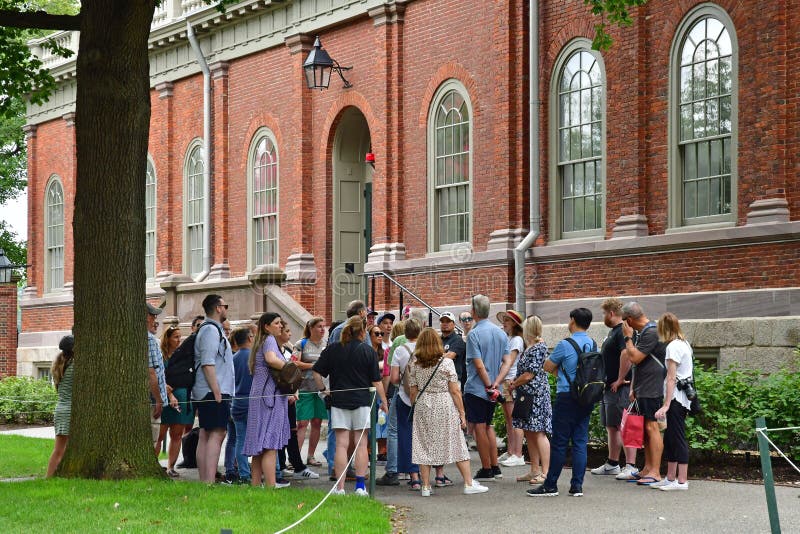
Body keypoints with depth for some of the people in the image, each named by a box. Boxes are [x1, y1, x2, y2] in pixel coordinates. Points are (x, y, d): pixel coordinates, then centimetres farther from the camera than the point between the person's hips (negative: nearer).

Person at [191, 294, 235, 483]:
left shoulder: (213, 329, 22)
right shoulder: (211, 330, -11)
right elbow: (207, 363, -19)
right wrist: (217, 392, -21)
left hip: (205, 393, 11)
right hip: (214, 391, -11)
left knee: (205, 436, 8)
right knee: (216, 434, -15)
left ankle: (204, 481, 10)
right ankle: (210, 482, -22)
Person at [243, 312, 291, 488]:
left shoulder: (261, 342, 22)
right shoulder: (269, 340, -6)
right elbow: (271, 359, -27)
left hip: (259, 396, 10)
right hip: (270, 395, -10)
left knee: (259, 447, 11)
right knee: (270, 445, -13)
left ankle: (255, 484, 13)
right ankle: (271, 486, -17)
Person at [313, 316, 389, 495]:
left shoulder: (332, 349, 2)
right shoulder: (368, 351, -2)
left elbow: (316, 373, 1)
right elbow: (376, 381, -1)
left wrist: (324, 390, 13)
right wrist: (384, 401, 9)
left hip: (338, 400, 1)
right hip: (362, 400, -1)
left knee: (341, 444, 2)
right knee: (361, 444, 5)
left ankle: (340, 487, -1)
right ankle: (360, 485, 3)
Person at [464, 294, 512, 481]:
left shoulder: (474, 334, -15)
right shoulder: (501, 333, 6)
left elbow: (479, 365, -19)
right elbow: (507, 362, 1)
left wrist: (489, 386, -11)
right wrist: (496, 384, -6)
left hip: (477, 388, -7)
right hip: (493, 390, 7)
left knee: (480, 427, 1)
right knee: (488, 425, 19)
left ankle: (487, 470, 4)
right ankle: (495, 467, 19)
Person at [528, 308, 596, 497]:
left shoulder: (565, 345, -12)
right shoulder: (593, 345, 6)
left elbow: (547, 367, -3)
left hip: (567, 398, -6)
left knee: (559, 442, 0)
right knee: (580, 442, 7)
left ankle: (551, 485, 5)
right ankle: (577, 486, 7)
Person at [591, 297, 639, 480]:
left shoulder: (622, 332, -16)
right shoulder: (612, 332, 18)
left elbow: (627, 356, -30)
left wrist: (619, 381, -23)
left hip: (619, 388, -11)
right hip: (608, 388, 11)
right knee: (611, 428, 16)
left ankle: (631, 466, -12)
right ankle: (612, 464, 25)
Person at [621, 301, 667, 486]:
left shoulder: (651, 333, -14)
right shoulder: (641, 332, 17)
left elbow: (635, 358, -19)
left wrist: (628, 337, -7)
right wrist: (633, 388, 21)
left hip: (652, 389, -10)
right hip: (642, 390, 10)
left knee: (652, 427, -10)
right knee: (644, 428, 12)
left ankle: (655, 472, -11)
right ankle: (647, 469, 17)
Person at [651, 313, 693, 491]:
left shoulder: (673, 346, -13)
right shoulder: (684, 344, 15)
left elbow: (671, 378, -18)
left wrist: (666, 405, -20)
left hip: (676, 397, -10)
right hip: (683, 396, 10)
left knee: (677, 438, -7)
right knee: (670, 438, 14)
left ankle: (682, 481, -5)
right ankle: (670, 478, 20)